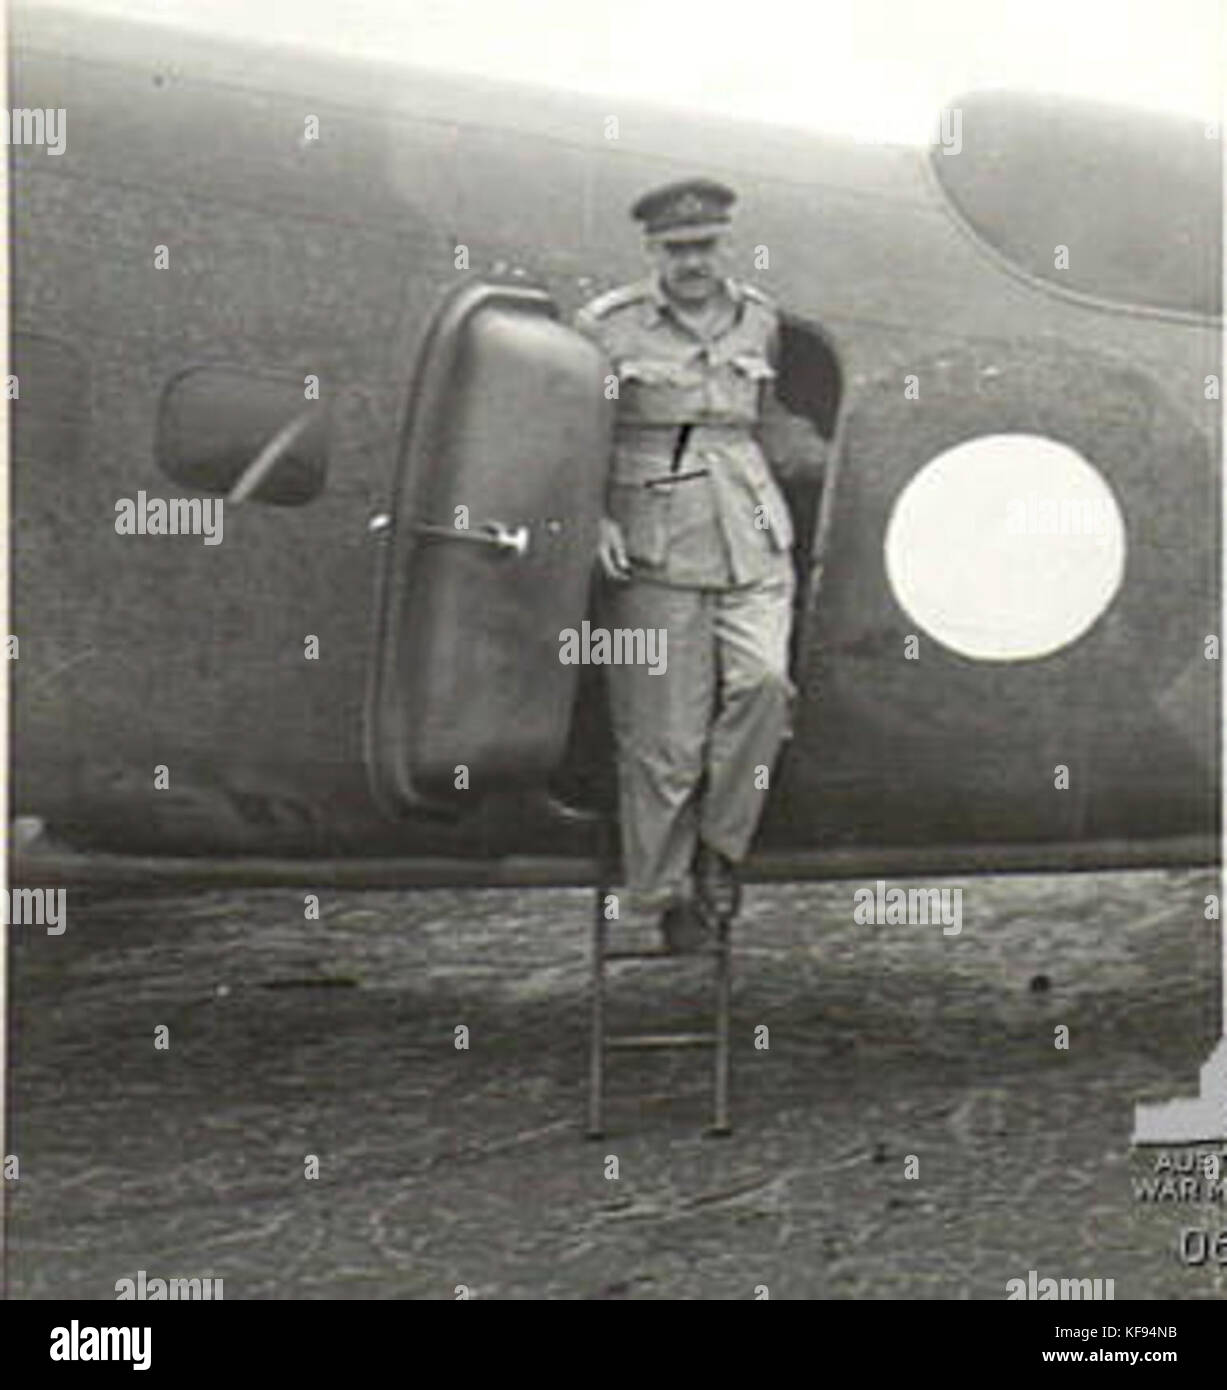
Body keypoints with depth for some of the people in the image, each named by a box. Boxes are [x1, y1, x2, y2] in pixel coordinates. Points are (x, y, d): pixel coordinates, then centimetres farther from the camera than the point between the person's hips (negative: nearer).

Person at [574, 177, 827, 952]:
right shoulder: (608, 328, 1)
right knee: (664, 733, -4)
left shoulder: (758, 321, 13)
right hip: (655, 548, -3)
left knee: (762, 680, -19)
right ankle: (665, 894, 9)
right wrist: (592, 517, -7)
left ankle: (721, 847, -2)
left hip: (753, 539, 3)